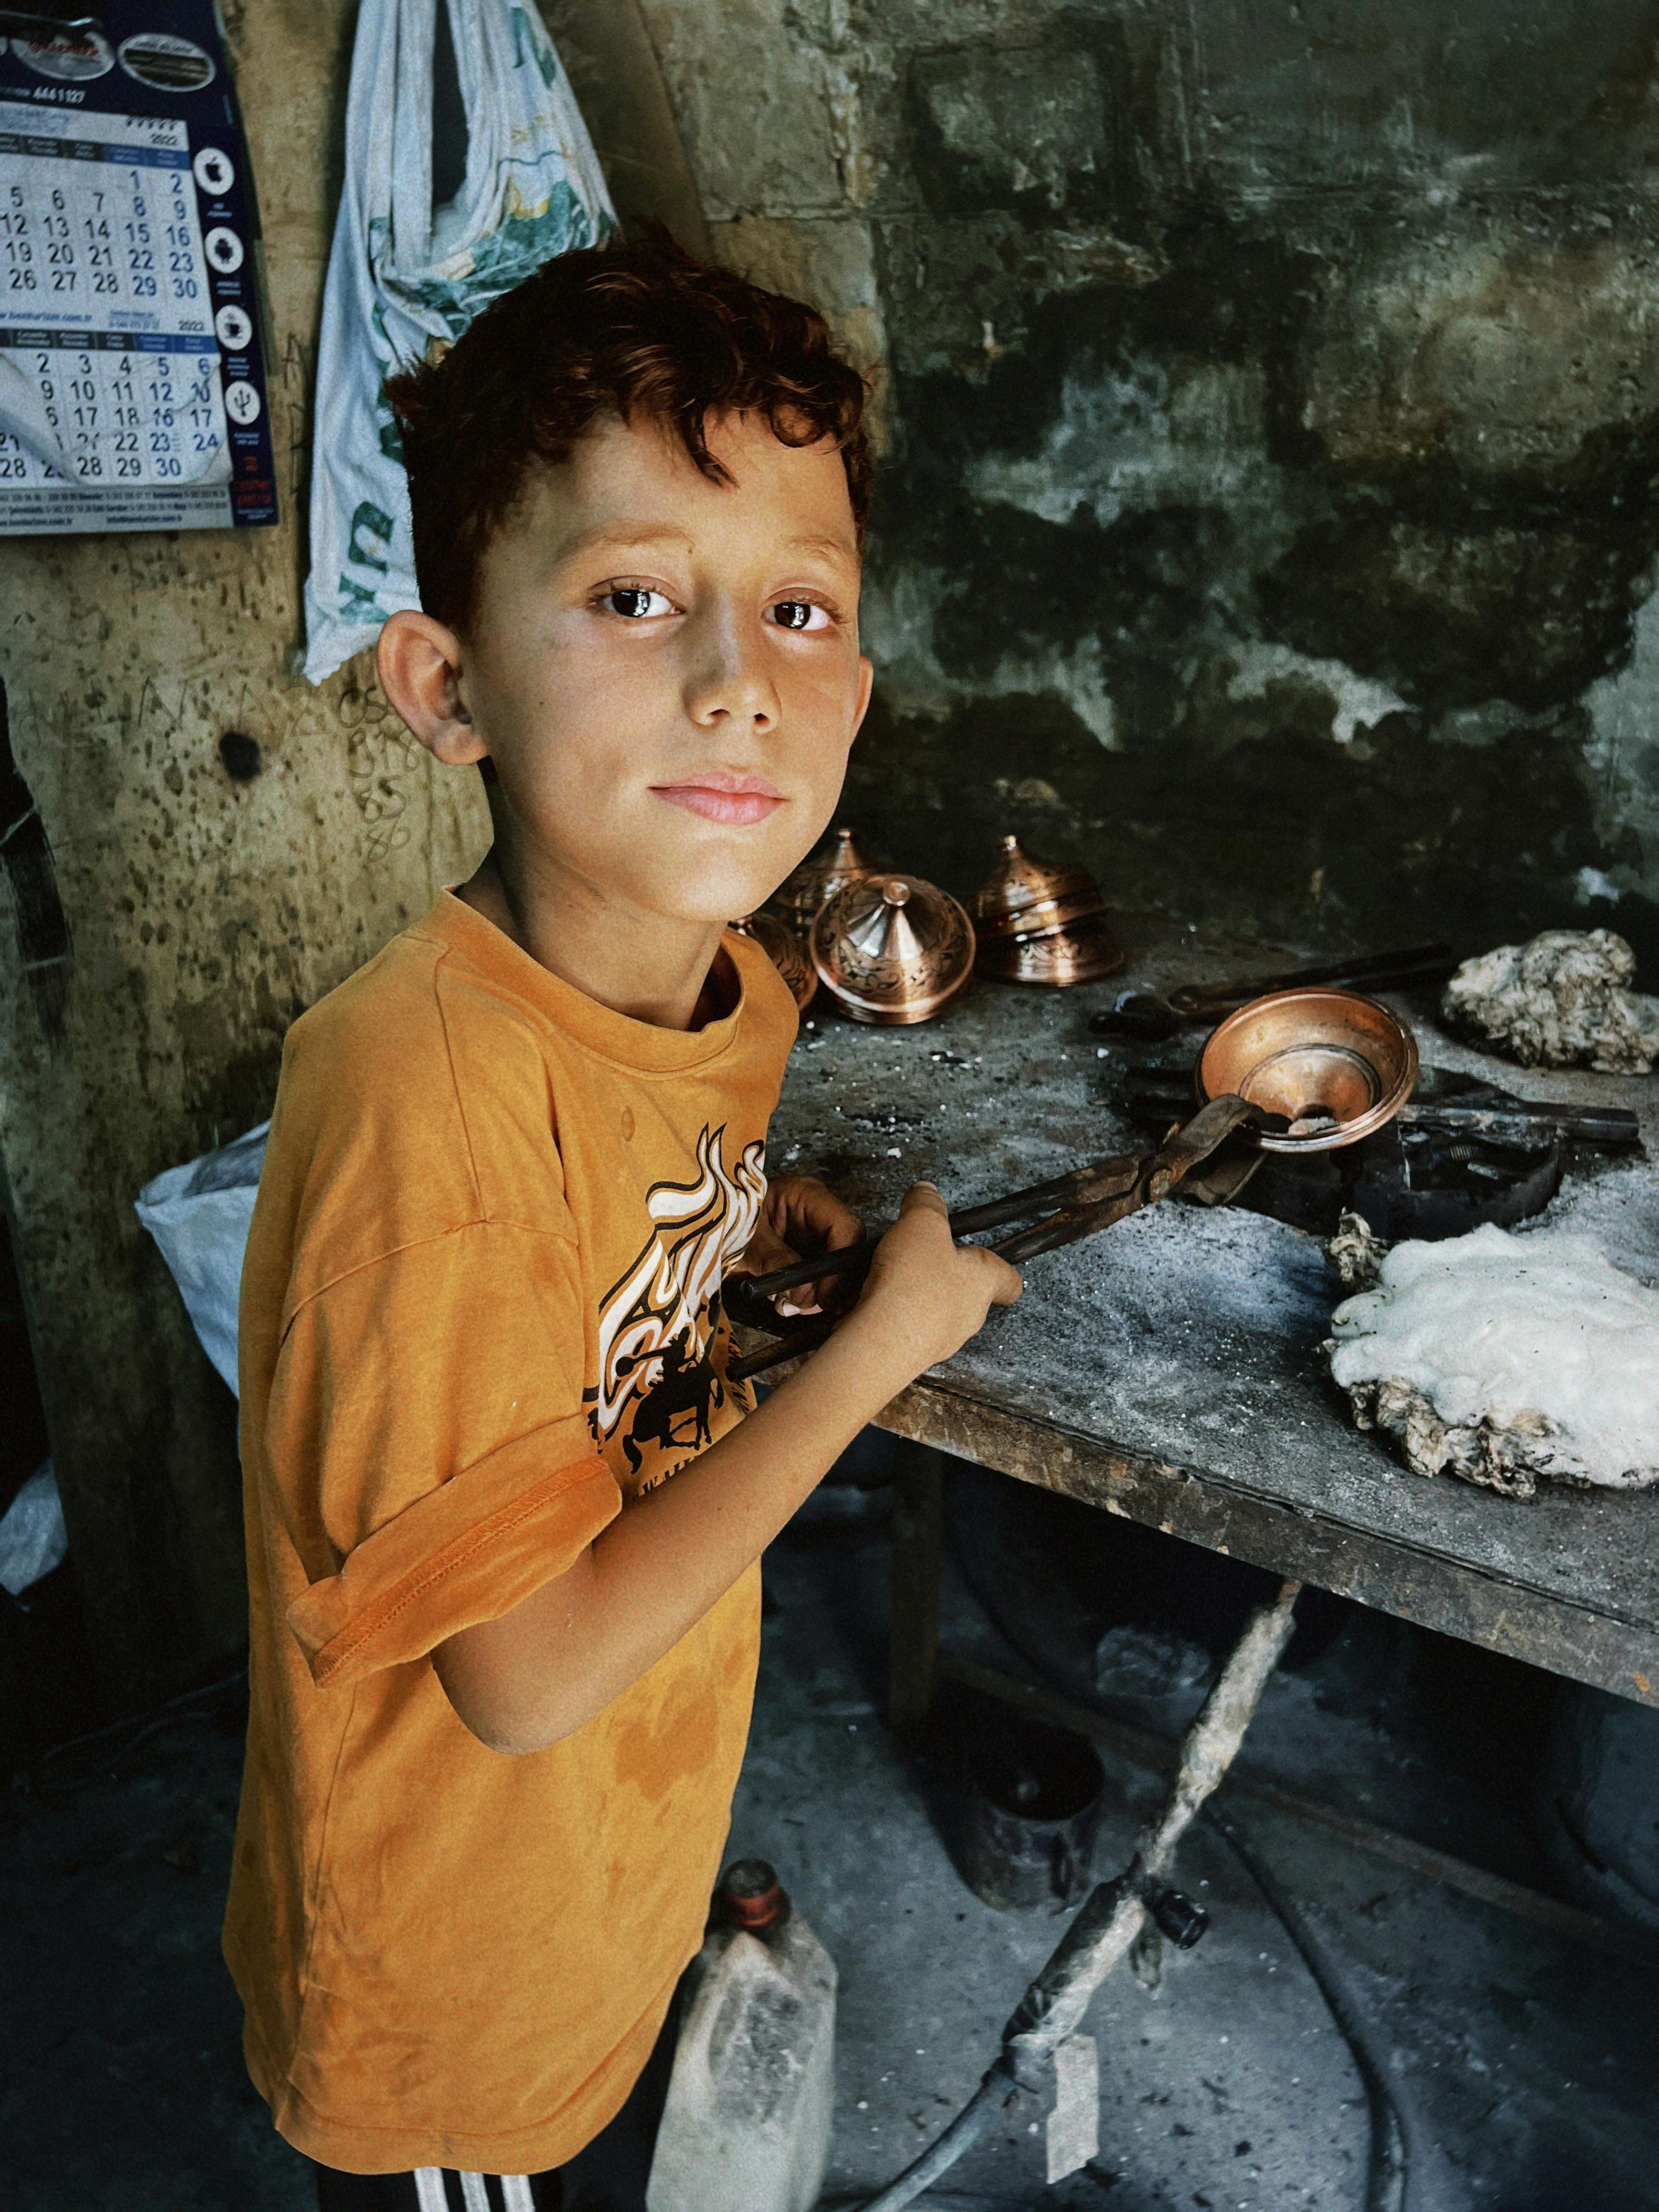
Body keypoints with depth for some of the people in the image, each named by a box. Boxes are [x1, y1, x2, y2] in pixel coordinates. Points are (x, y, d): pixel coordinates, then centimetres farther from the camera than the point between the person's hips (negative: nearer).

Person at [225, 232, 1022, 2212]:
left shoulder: (737, 996, -10)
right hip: (461, 1991, -6)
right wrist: (885, 1338, -23)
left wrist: (755, 1229, -10)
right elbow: (527, 1669, -28)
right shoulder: (425, 1087, -34)